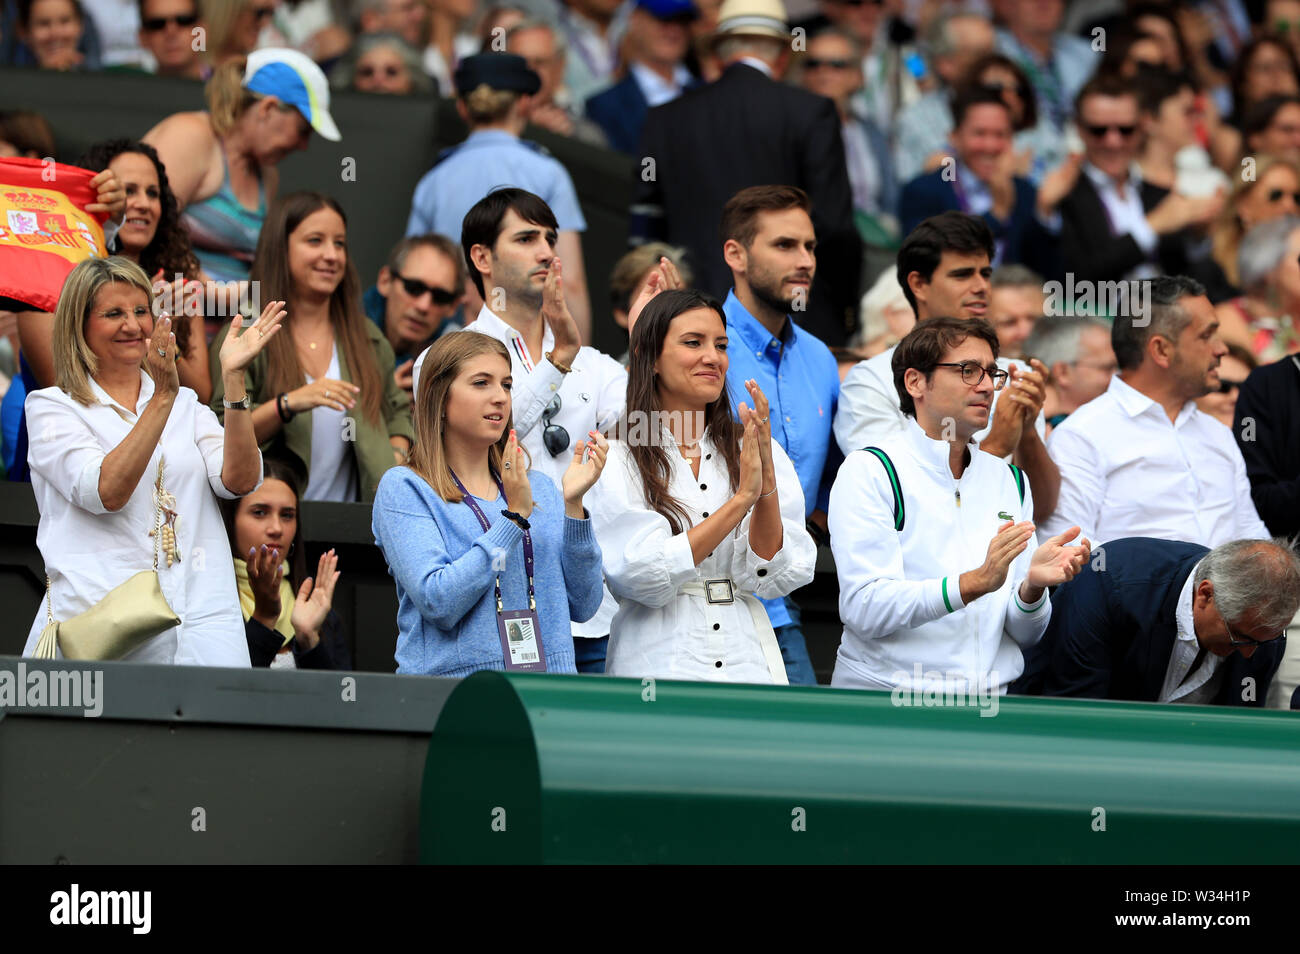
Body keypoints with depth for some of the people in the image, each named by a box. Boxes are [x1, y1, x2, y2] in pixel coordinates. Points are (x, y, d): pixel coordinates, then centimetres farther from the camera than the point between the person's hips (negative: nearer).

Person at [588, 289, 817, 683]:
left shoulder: (748, 451, 11)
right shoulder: (617, 461, 2)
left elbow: (771, 580, 3)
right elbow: (644, 578, -10)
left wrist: (767, 484, -10)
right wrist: (742, 498, -12)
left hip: (749, 666, 3)